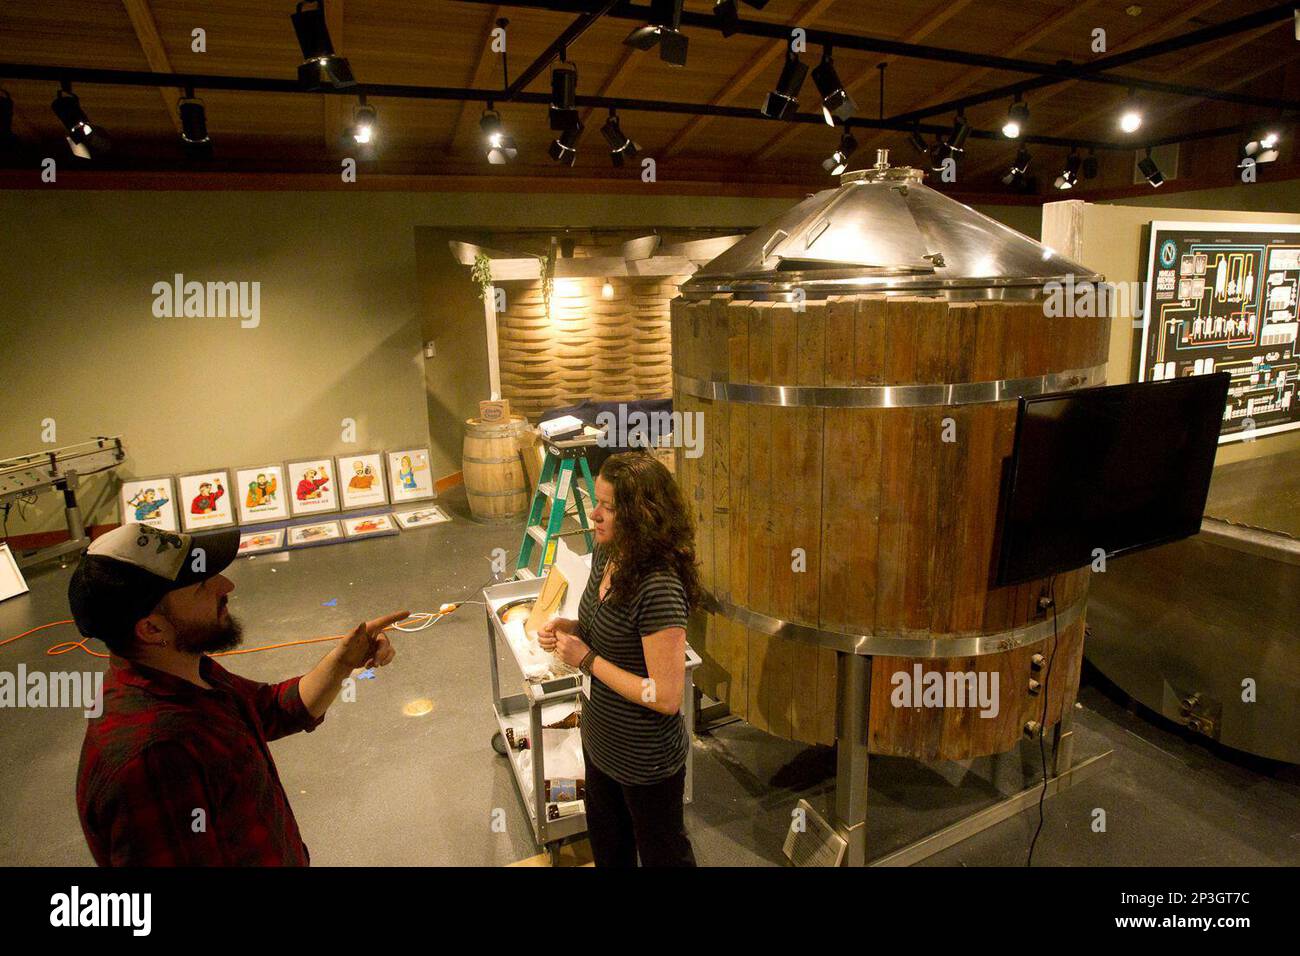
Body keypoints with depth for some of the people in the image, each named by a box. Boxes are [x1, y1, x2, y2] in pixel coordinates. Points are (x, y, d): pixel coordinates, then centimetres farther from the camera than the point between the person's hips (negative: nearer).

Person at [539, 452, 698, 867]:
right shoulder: (605, 555, -6)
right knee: (607, 847, 30)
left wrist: (587, 659, -25)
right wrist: (567, 628, -8)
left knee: (661, 853, 21)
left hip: (646, 759, -8)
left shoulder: (659, 588, -33)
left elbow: (666, 697, -30)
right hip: (601, 739, 8)